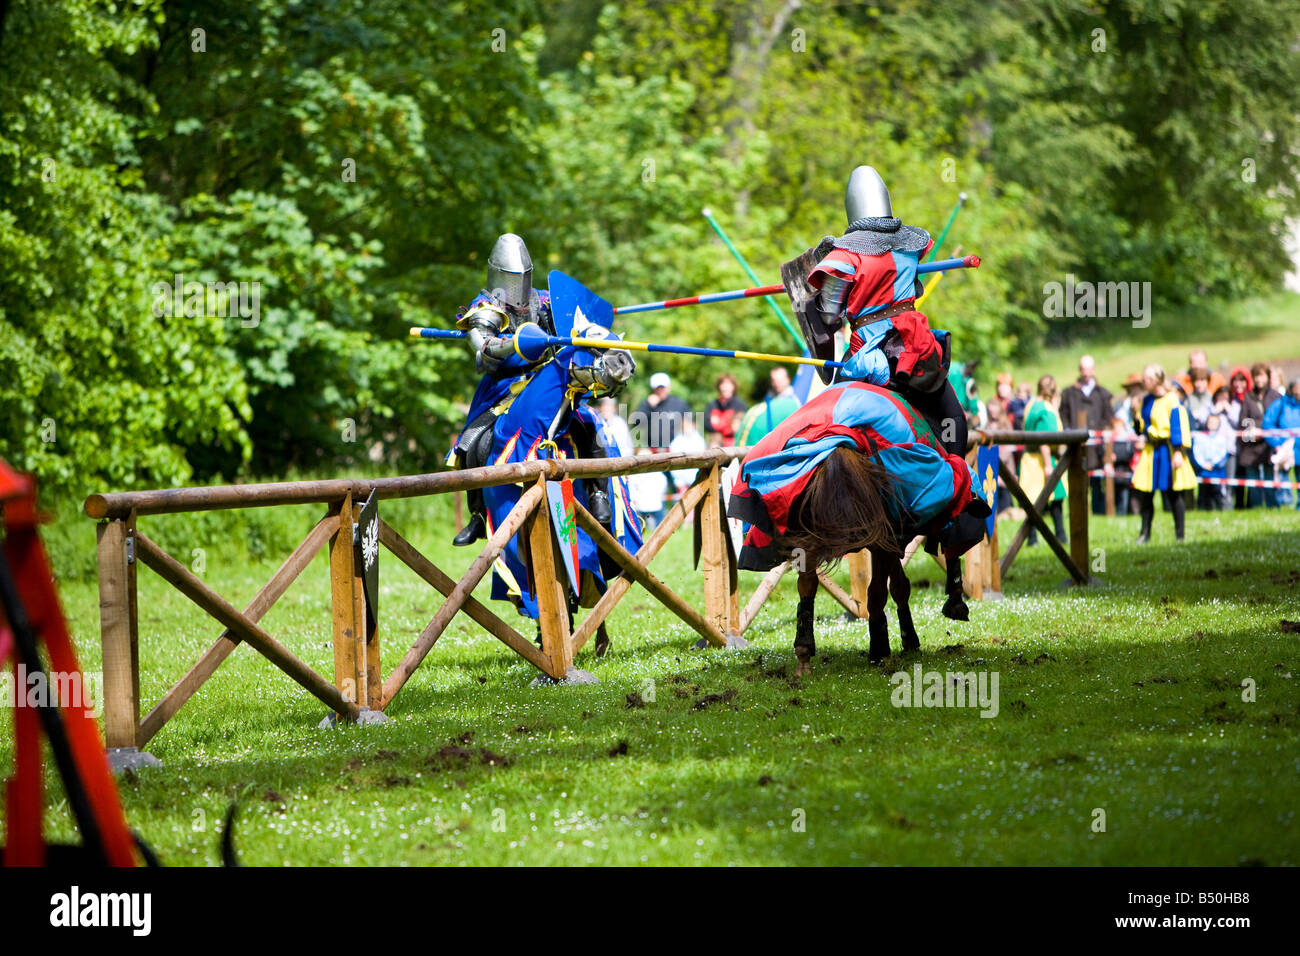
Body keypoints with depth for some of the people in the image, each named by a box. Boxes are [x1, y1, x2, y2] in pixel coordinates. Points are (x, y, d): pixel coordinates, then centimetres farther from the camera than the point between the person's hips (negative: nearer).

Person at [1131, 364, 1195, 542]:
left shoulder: (1171, 400, -11)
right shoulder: (1146, 400, 11)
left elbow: (1177, 427, -15)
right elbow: (1141, 428, 16)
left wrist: (1177, 453, -21)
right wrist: (1136, 417, -4)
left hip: (1167, 450, -7)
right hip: (1150, 450, 7)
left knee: (1173, 493, -2)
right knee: (1144, 491, 3)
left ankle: (1180, 533, 6)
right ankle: (1145, 533, 13)